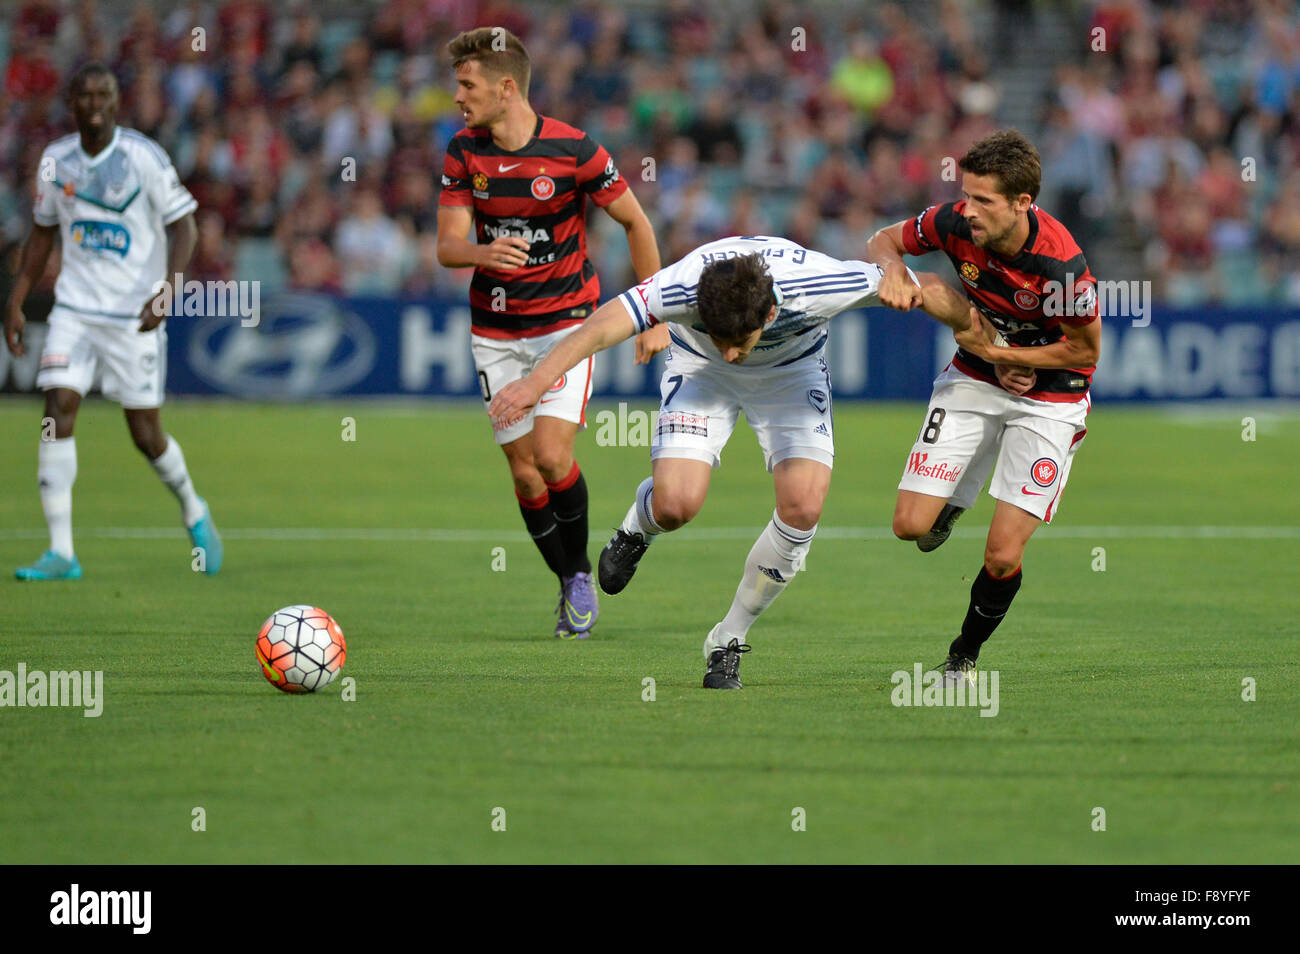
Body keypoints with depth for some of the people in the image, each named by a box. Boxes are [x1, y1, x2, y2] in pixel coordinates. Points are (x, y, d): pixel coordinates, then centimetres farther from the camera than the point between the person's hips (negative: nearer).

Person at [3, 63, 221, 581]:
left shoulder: (144, 156, -9)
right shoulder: (56, 160, 4)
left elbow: (184, 227, -8)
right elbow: (43, 232, 17)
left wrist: (165, 293, -22)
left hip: (134, 315, -3)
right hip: (74, 309, 3)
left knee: (146, 434, 0)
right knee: (58, 411, -13)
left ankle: (193, 512, 31)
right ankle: (61, 552, -12)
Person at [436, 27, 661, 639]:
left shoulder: (574, 151, -15)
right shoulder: (464, 152, -4)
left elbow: (636, 223, -3)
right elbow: (447, 246, -7)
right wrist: (483, 253, -31)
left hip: (566, 321, -4)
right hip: (495, 331, 4)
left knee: (552, 455, -17)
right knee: (523, 470, 1)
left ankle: (581, 573, 5)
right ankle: (569, 587, 18)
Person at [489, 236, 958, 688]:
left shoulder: (816, 284, -38)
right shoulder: (683, 287, -40)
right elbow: (602, 327, -45)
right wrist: (536, 382, -58)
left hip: (792, 368, 1)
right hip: (699, 368, -1)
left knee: (802, 507, -19)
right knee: (675, 504, -20)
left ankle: (729, 639, 3)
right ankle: (636, 528, 21)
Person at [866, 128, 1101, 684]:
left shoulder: (1061, 264, -31)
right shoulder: (957, 223, -18)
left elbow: (1086, 351, -17)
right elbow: (885, 240, 1)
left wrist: (998, 351, -19)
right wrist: (894, 273, -22)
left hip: (1049, 395, -4)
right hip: (973, 381, 4)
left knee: (1003, 557, -9)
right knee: (911, 525, -6)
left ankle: (965, 654, 19)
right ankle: (955, 502, 30)